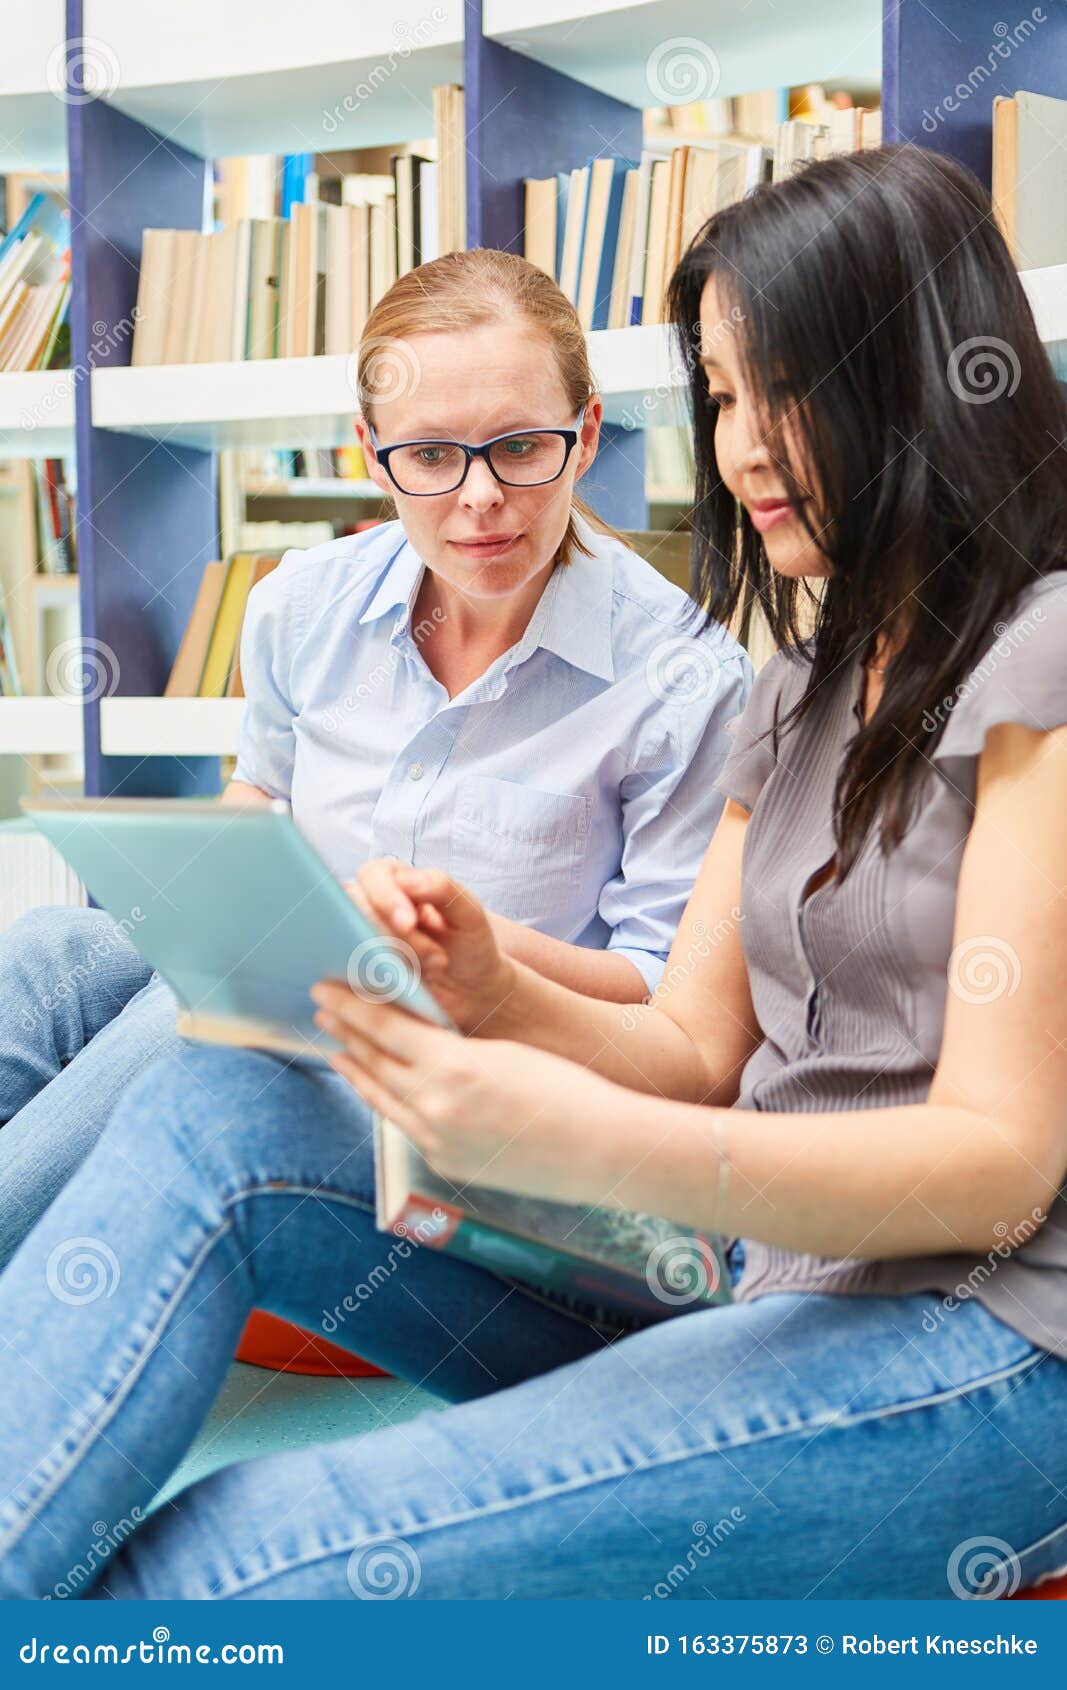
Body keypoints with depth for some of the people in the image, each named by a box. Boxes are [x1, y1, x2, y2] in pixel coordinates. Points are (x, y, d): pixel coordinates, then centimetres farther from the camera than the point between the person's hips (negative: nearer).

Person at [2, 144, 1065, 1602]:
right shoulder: (805, 690, 19)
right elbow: (695, 1052, 12)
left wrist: (586, 1145, -29)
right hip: (749, 1287, 8)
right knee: (213, 1123, -13)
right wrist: (491, 990, -10)